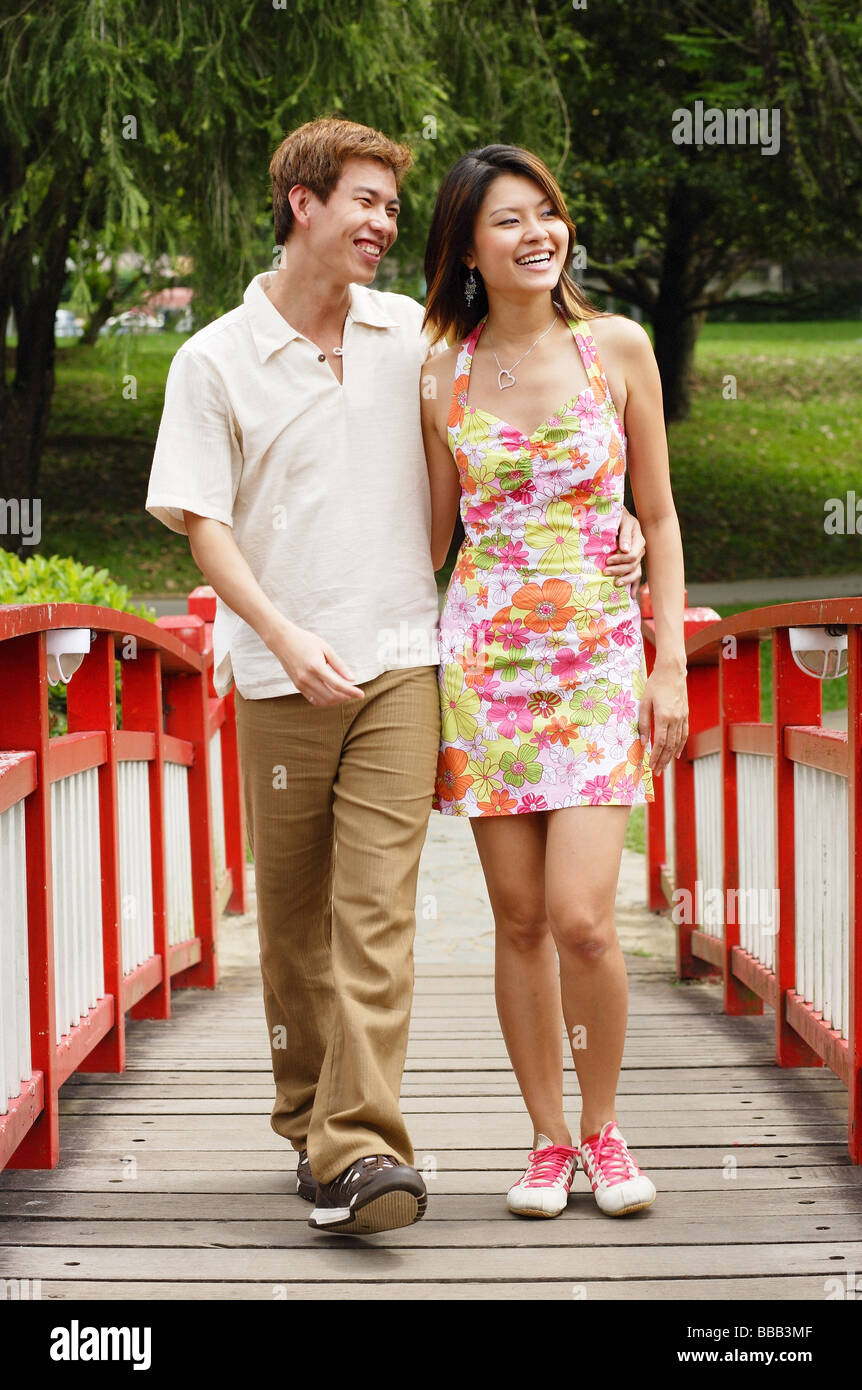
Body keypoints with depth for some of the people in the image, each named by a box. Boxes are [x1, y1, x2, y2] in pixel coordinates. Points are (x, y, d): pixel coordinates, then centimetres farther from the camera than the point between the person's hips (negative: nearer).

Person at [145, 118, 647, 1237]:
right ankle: (308, 1117, 23)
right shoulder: (216, 359, 3)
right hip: (280, 677, 0)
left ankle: (360, 1148, -16)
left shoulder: (416, 336, 10)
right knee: (292, 912, 7)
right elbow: (201, 521, -1)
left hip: (399, 663, 0)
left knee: (378, 909, -11)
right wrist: (285, 636, -14)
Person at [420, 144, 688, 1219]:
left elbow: (658, 518, 6)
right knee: (520, 920, 3)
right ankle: (548, 1140, 17)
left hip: (599, 657, -1)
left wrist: (670, 664, -1)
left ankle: (603, 1130, 11)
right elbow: (433, 532, 12)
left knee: (581, 919, -11)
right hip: (483, 658, 1)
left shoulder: (618, 347, 2)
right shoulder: (443, 376, 4)